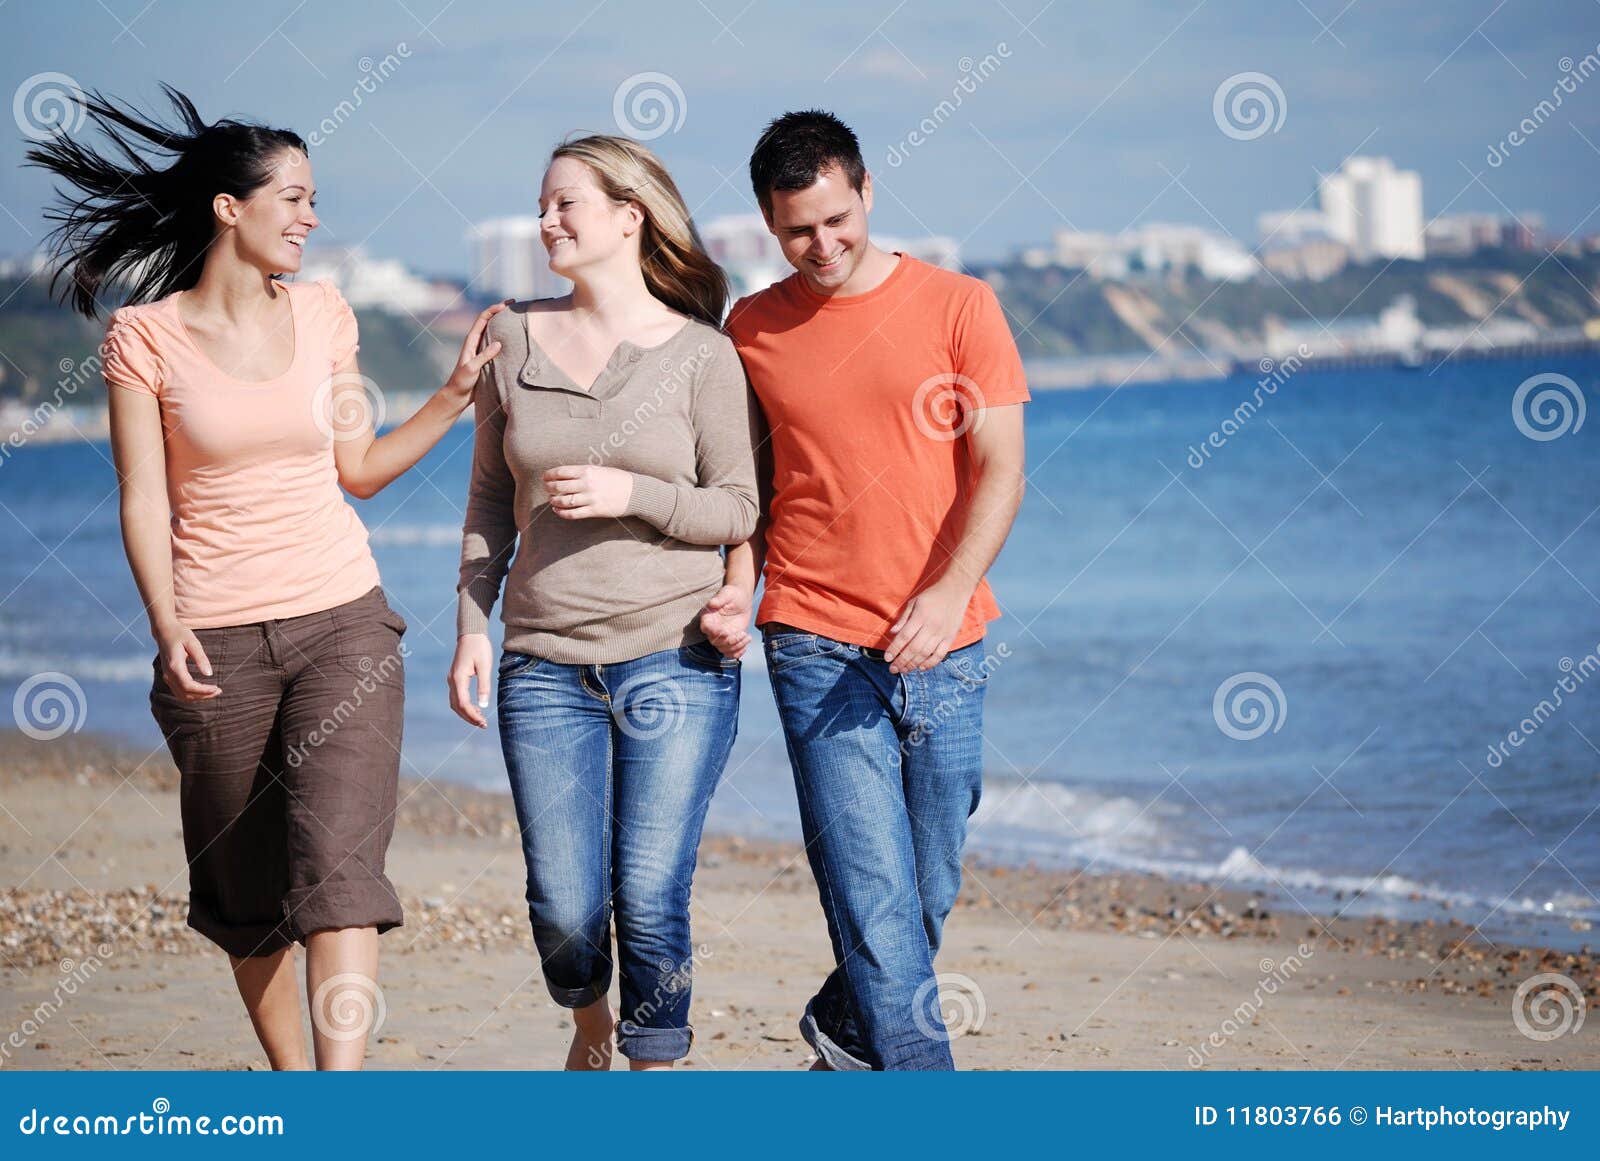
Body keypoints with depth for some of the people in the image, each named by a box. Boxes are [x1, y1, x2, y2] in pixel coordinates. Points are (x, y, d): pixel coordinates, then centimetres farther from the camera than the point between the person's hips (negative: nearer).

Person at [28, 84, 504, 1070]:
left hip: (342, 622, 1)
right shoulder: (146, 337, -3)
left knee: (337, 860, -14)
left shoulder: (323, 314, 7)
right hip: (215, 643, -1)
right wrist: (169, 629, -18)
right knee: (246, 891, 7)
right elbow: (144, 502, -5)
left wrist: (458, 394, 6)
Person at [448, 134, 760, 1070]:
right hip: (546, 668, 3)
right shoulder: (516, 340, 8)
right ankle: (591, 1024, 33)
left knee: (651, 897, -8)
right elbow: (490, 500, 14)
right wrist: (472, 624, 5)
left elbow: (739, 509, -1)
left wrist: (631, 494, -16)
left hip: (676, 664, -3)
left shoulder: (702, 355, -1)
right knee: (564, 908, 0)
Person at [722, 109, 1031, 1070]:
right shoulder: (752, 332, 7)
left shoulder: (959, 307, 1)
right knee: (874, 897, -9)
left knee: (931, 892, 9)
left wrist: (949, 593, -19)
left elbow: (1000, 471, -4)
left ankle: (847, 1028, 38)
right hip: (818, 650, -1)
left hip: (943, 651, 1)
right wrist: (737, 587, -4)